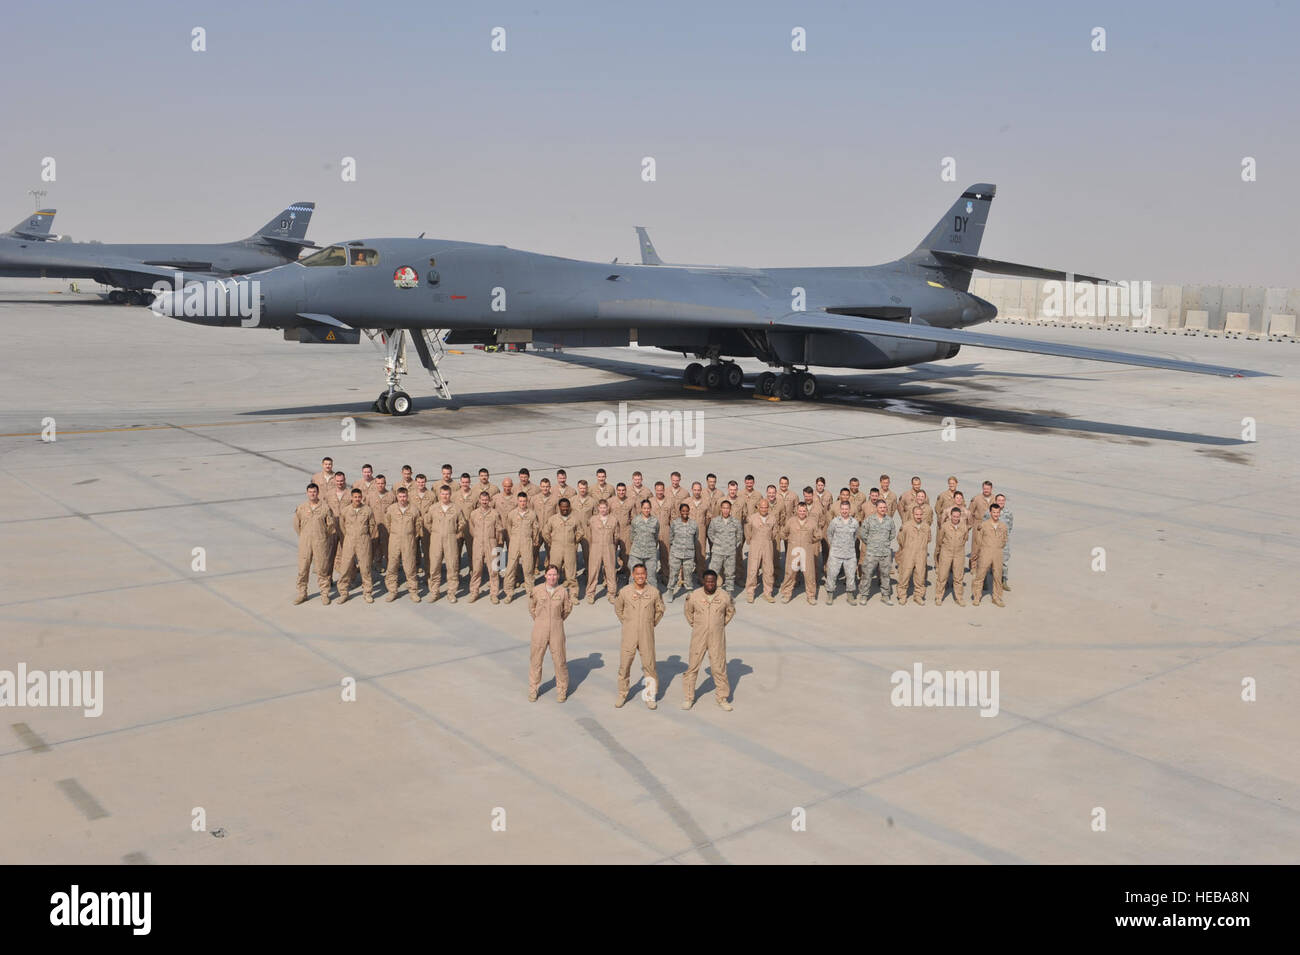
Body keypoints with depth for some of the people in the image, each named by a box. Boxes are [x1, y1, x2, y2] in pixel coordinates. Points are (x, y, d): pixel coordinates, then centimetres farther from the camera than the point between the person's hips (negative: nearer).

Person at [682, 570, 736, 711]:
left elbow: (731, 611, 14)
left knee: (719, 667, 3)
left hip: (717, 637, 0)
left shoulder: (725, 596, -6)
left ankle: (722, 697, 17)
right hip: (698, 637, 0)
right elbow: (689, 612, 12)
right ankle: (689, 697, 15)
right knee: (693, 666, 3)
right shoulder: (694, 596, -7)